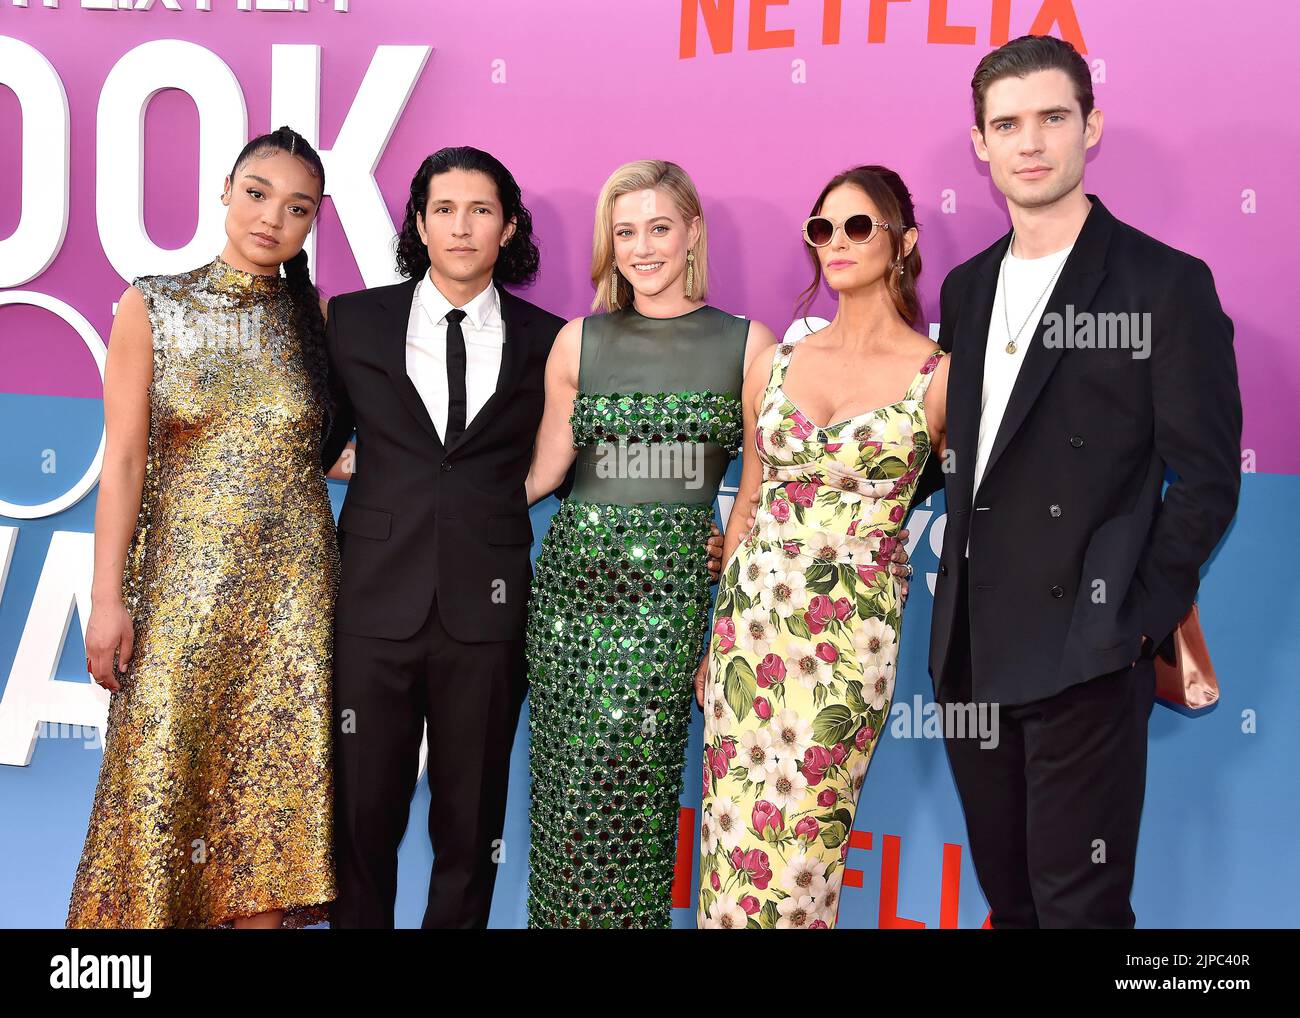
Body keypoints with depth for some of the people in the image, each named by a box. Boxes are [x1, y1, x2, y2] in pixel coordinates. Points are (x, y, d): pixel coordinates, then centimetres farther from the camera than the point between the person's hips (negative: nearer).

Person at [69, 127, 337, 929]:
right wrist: (109, 598, -6)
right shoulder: (151, 308, -1)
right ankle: (153, 908, 21)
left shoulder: (316, 317, 5)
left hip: (294, 587, 2)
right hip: (183, 582, -1)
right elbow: (123, 459, -3)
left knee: (277, 774, 5)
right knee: (165, 772, 2)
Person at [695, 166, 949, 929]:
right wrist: (715, 635, 13)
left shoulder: (939, 376, -4)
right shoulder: (776, 362, 7)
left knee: (797, 849, 5)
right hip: (751, 620, 4)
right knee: (734, 836, 9)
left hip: (850, 636, -3)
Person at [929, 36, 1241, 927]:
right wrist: (953, 605, 8)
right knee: (1007, 892, 17)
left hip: (1085, 654, -6)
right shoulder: (967, 287, 12)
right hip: (972, 651, 6)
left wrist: (1141, 623, -12)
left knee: (1079, 902, 3)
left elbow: (1206, 478, -7)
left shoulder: (1166, 284, -6)